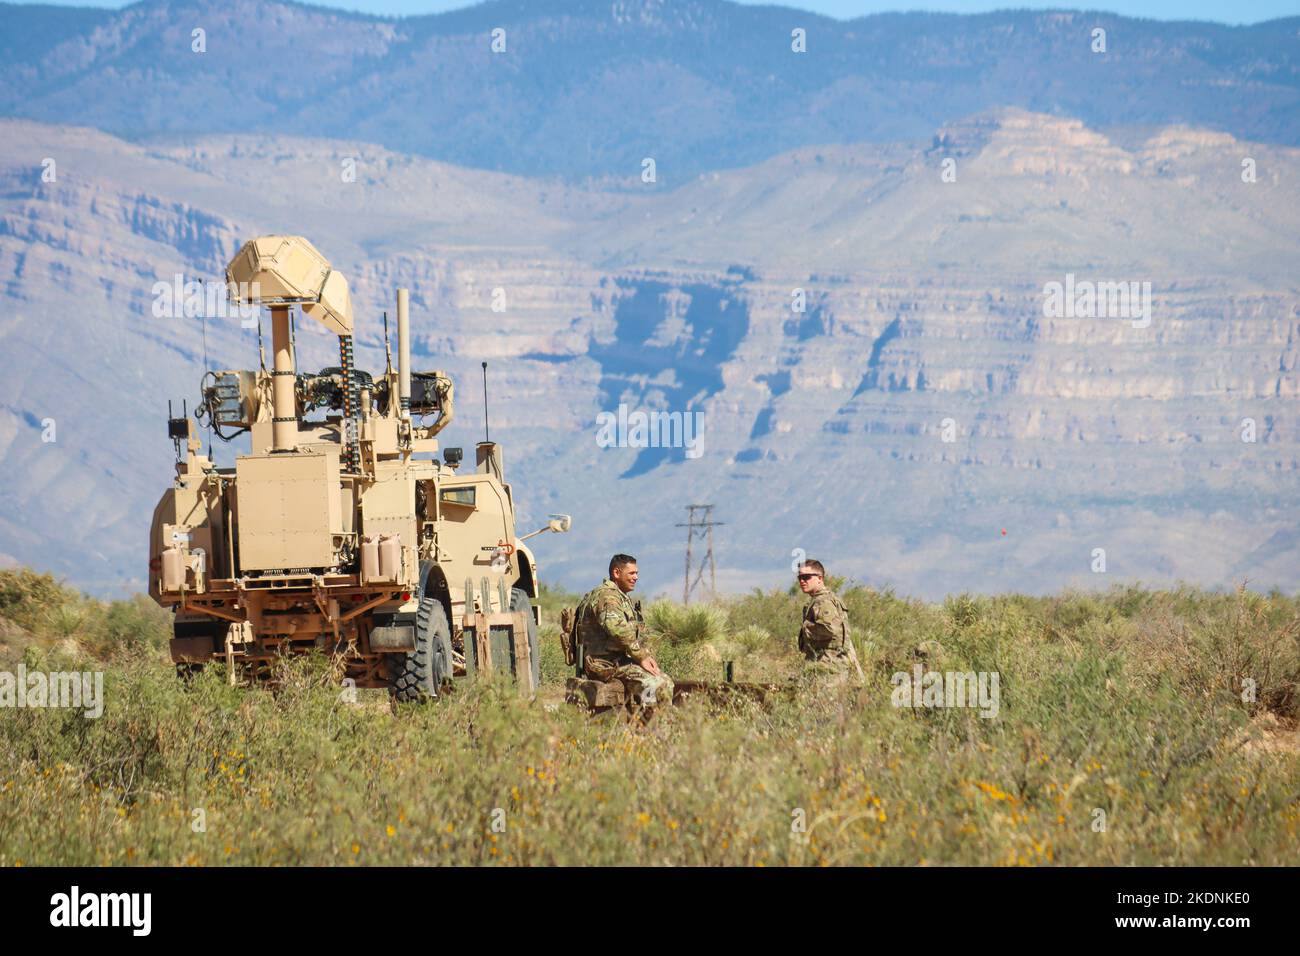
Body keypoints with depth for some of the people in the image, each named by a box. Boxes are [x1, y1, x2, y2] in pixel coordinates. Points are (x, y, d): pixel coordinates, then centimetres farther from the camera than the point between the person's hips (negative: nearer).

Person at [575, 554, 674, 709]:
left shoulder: (622, 597, 23)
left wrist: (647, 655, 5)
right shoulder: (606, 596, -13)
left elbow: (637, 633, 24)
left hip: (620, 659, 10)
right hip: (606, 663, -10)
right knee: (653, 683, -25)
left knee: (665, 681, 0)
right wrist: (641, 657, -22)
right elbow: (618, 629, -28)